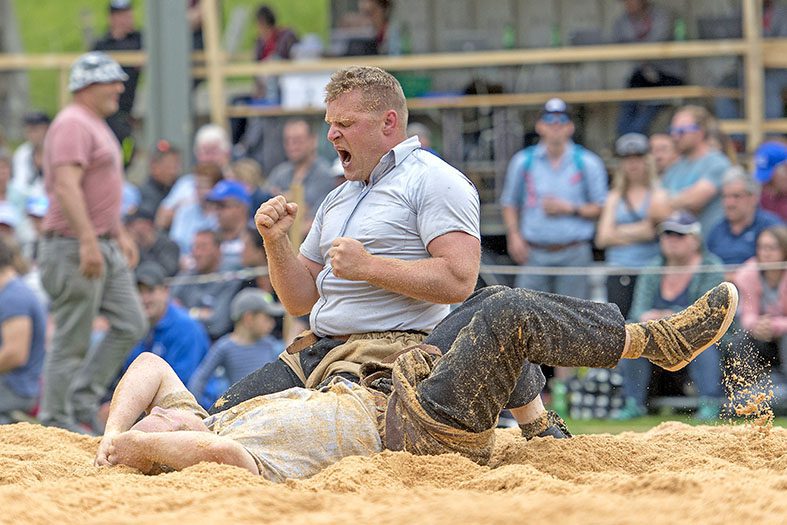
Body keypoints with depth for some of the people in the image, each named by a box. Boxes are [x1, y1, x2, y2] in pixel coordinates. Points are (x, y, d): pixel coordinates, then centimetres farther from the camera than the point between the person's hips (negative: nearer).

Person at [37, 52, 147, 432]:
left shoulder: (98, 126, 19)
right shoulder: (73, 124, -14)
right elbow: (67, 186, -25)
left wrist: (120, 234, 26)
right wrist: (88, 242, -30)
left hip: (105, 247, 10)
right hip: (75, 248, -10)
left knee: (131, 325, 7)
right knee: (71, 342, -5)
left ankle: (83, 399, 13)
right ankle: (56, 424, 1)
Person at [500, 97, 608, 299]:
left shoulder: (588, 163, 4)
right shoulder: (522, 161, 8)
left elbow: (601, 208, 5)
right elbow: (509, 203, 16)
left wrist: (570, 209, -9)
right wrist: (514, 235, 1)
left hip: (574, 254, -1)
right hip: (534, 254, 1)